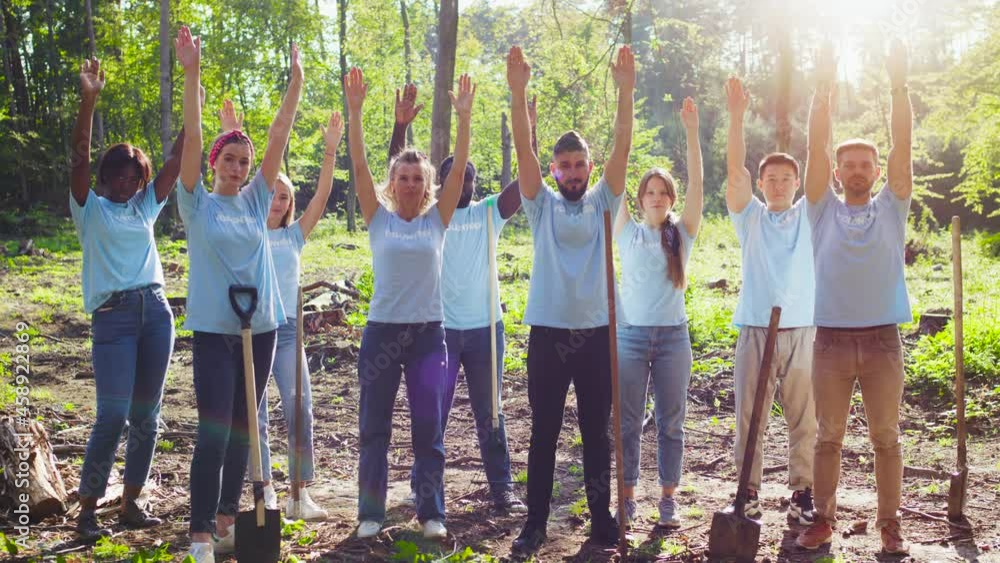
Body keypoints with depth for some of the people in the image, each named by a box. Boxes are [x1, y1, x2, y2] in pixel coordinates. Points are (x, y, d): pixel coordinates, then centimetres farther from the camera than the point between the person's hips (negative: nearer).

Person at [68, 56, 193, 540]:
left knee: (146, 415, 7)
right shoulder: (90, 209, 4)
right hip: (113, 317, -5)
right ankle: (87, 510, 2)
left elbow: (175, 161, 11)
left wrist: (193, 111, 4)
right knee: (113, 415, -11)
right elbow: (80, 158, -10)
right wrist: (88, 100, -21)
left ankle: (131, 504, 19)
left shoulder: (146, 207, 15)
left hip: (156, 311, 5)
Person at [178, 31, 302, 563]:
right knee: (213, 434, -8)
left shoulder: (256, 200, 7)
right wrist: (191, 76, -23)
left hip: (260, 329, 5)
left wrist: (295, 84, -5)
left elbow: (277, 140, 1)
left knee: (242, 431, 12)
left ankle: (227, 518, 25)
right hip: (215, 331, -4)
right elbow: (191, 140, -14)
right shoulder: (198, 204, -2)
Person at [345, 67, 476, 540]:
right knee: (373, 427, 5)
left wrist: (464, 117, -14)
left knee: (429, 429, 5)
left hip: (428, 332, 0)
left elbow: (459, 169, -5)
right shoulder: (379, 219, 2)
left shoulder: (436, 220, 4)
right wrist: (354, 111, -16)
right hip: (382, 331, 0)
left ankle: (431, 513, 17)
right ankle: (370, 513, 17)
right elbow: (359, 166, -7)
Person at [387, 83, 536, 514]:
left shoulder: (490, 213, 5)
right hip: (439, 328, -1)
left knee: (490, 413, 10)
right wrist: (401, 126, -22)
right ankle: (422, 489, 18)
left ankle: (501, 488, 18)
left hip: (485, 328, 2)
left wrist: (527, 132, -18)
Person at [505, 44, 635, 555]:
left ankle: (602, 518, 22)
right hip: (548, 332, -1)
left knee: (597, 432, 10)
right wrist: (518, 90, -19)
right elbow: (523, 149, -7)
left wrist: (625, 90, -15)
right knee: (544, 433, 6)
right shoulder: (542, 205, 4)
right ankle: (535, 523, 15)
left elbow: (622, 148, -4)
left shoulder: (602, 203, 7)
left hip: (595, 333, 1)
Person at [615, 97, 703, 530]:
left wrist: (692, 133, -11)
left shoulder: (682, 234, 6)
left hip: (673, 336, 0)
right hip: (632, 335, 0)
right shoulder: (628, 233, 6)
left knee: (670, 422, 6)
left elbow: (697, 183, -3)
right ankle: (627, 496, 12)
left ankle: (668, 498, 14)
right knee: (628, 422, 3)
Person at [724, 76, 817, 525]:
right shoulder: (750, 218, 8)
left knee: (804, 420, 4)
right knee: (750, 418, 3)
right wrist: (737, 115, -14)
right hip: (756, 331, 0)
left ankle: (802, 493, 13)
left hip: (802, 330, 1)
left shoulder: (807, 216, 10)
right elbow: (735, 170, -4)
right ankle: (748, 492, 12)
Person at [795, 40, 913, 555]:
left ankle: (889, 523, 17)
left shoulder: (891, 209, 7)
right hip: (831, 338, 0)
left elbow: (903, 147, -4)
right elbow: (816, 149, -4)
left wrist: (899, 85, -13)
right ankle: (823, 519, 17)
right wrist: (824, 88, -13)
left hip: (881, 338, 0)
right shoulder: (824, 210, 6)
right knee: (828, 437, 7)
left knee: (886, 437, 7)